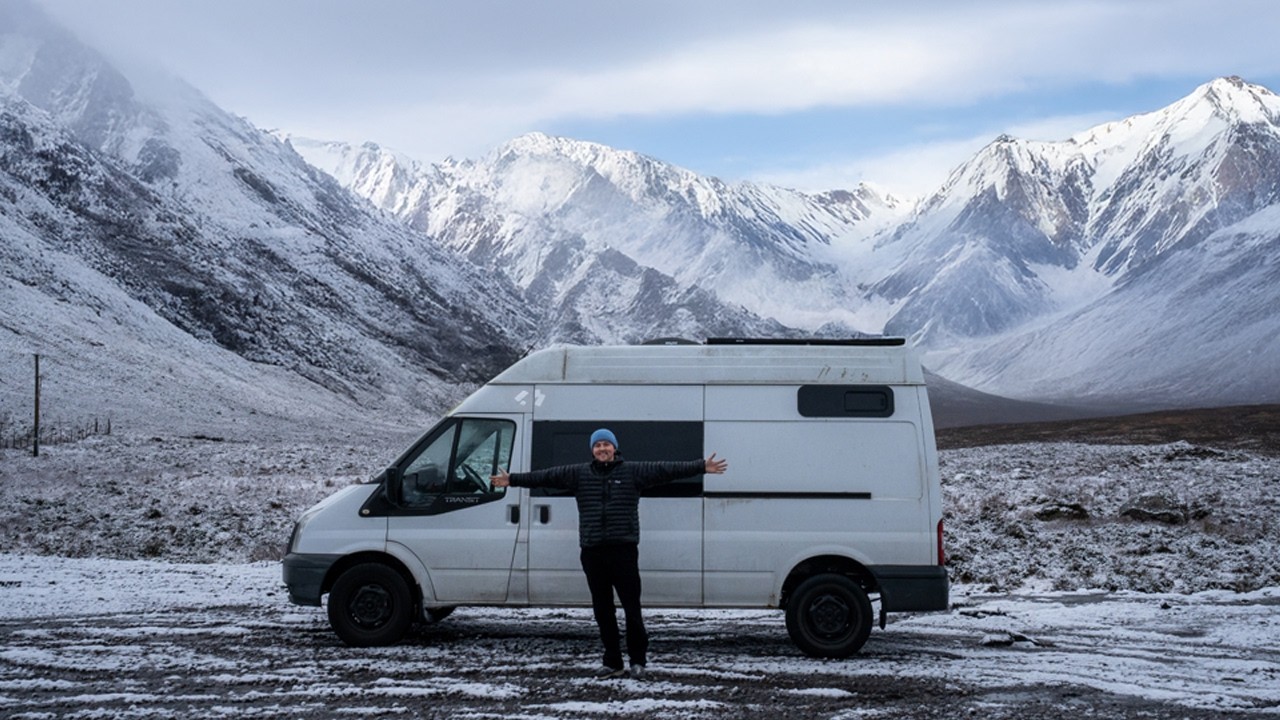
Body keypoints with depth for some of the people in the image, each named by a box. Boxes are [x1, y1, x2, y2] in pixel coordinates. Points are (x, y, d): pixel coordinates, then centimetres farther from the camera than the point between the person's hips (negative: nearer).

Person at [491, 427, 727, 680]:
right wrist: (512, 479, 9)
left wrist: (702, 467, -10)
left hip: (624, 550, -3)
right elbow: (546, 476, 11)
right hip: (592, 552, 3)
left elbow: (666, 470, -3)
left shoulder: (633, 472, 3)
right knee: (602, 611, 9)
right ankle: (613, 663, 18)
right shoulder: (578, 474, 10)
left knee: (632, 607, -4)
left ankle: (638, 660, 10)